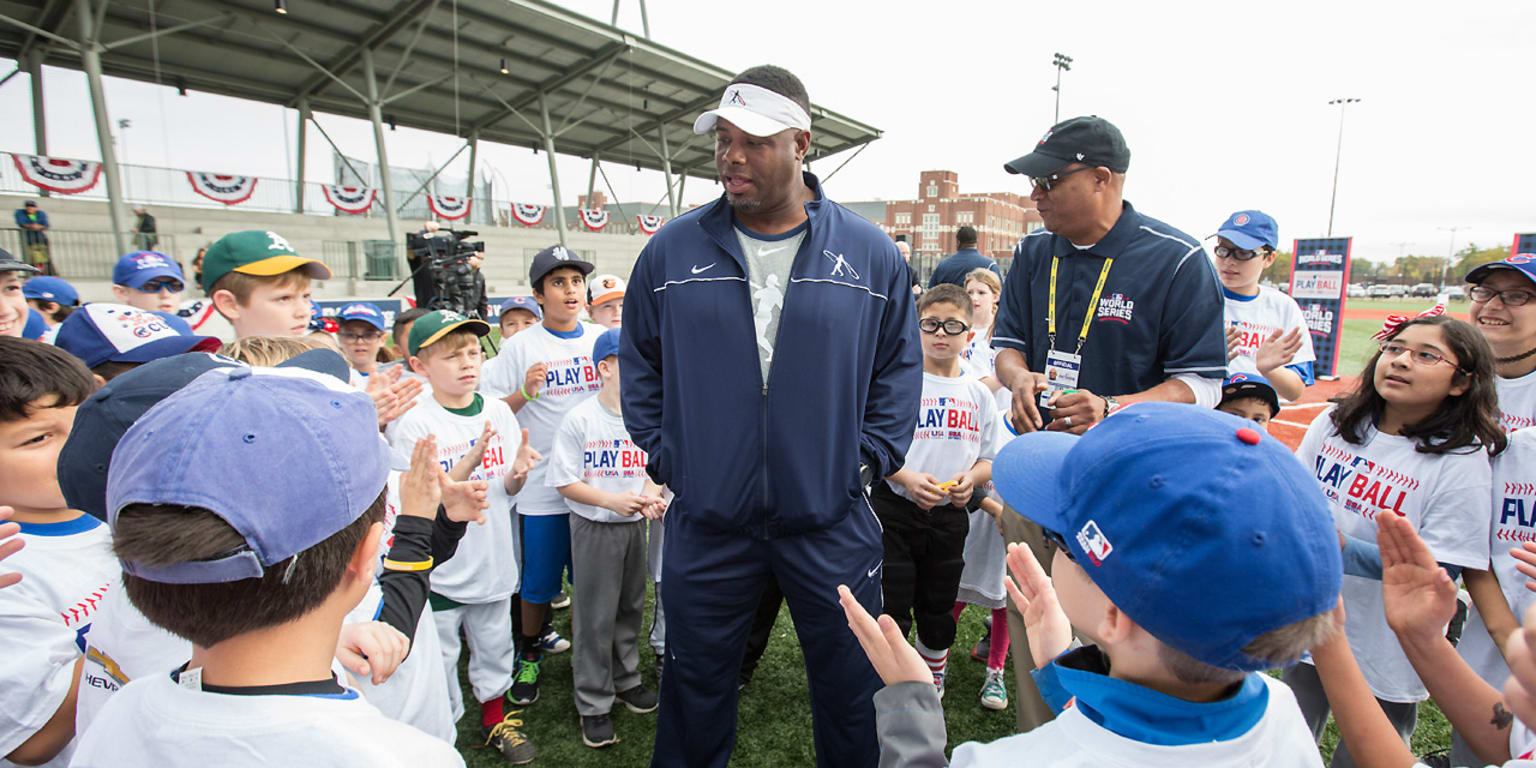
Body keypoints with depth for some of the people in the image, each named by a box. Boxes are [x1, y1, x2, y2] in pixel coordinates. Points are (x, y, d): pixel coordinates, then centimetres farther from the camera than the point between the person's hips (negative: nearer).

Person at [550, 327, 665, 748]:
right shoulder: (579, 419, -13)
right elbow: (564, 481, -12)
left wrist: (652, 498, -10)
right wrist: (612, 501, -21)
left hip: (634, 525, 5)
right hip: (594, 527, -5)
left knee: (631, 607, 18)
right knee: (595, 616, 3)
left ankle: (626, 679, 38)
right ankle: (593, 704, 18)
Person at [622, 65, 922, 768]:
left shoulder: (873, 255, -3)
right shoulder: (671, 250, -1)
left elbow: (898, 366, 6)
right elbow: (639, 362, 8)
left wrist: (870, 457, -1)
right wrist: (663, 456, 2)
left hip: (831, 521, 0)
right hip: (704, 524, 1)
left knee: (849, 685, 17)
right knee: (696, 684, 19)